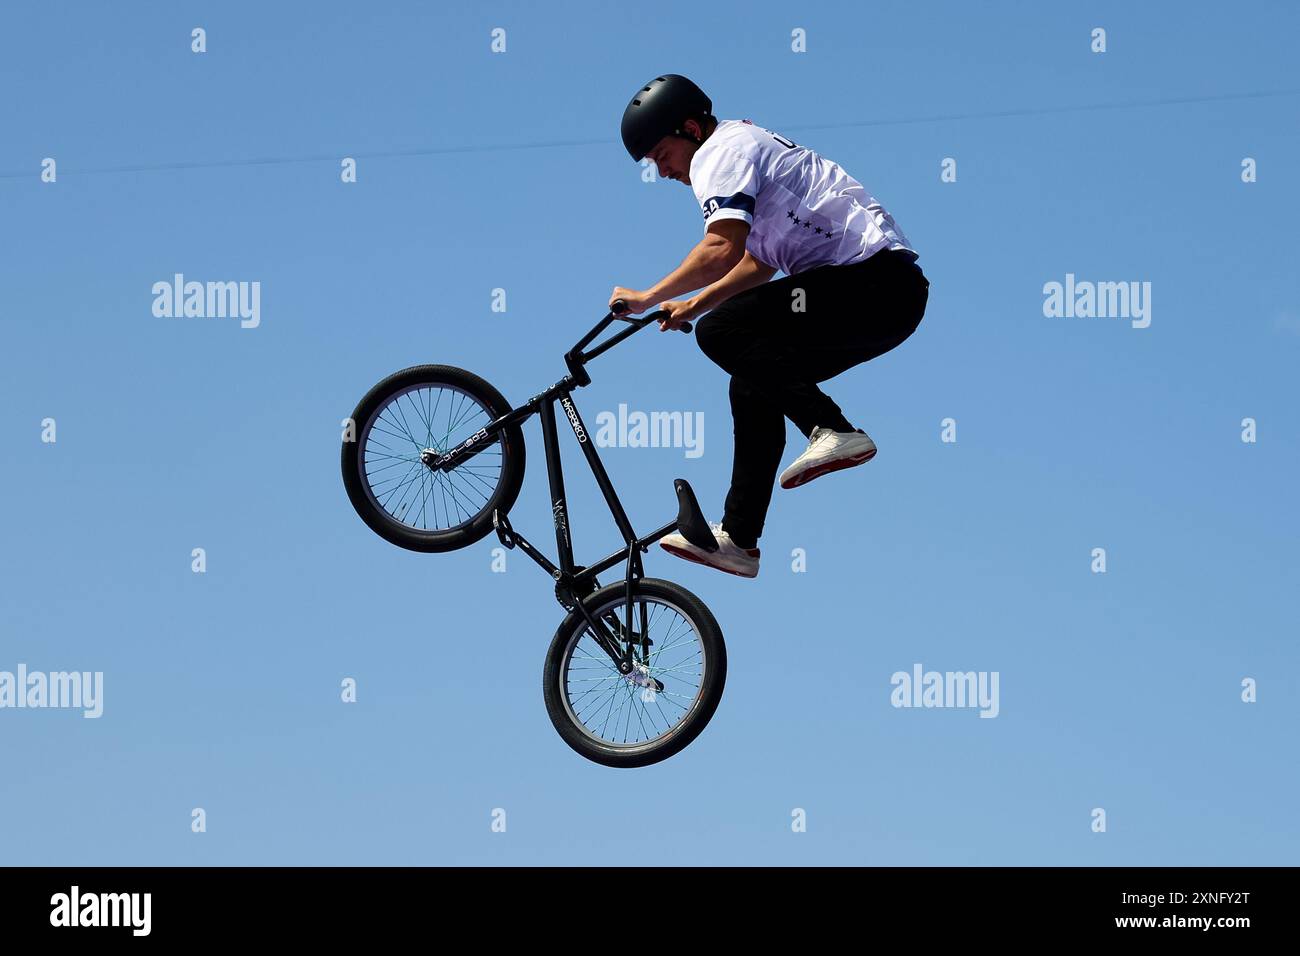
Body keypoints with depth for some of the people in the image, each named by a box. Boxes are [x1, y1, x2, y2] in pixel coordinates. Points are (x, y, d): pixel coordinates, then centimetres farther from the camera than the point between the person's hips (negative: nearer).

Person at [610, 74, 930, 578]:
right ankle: (737, 539, 17)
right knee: (754, 382, 16)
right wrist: (693, 304, 27)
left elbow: (720, 252, -20)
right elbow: (761, 262, 33)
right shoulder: (748, 144, 26)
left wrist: (648, 298, -9)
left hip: (872, 282, -10)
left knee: (720, 333, -13)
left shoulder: (720, 152, -6)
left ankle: (833, 430, -16)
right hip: (894, 294, 10)